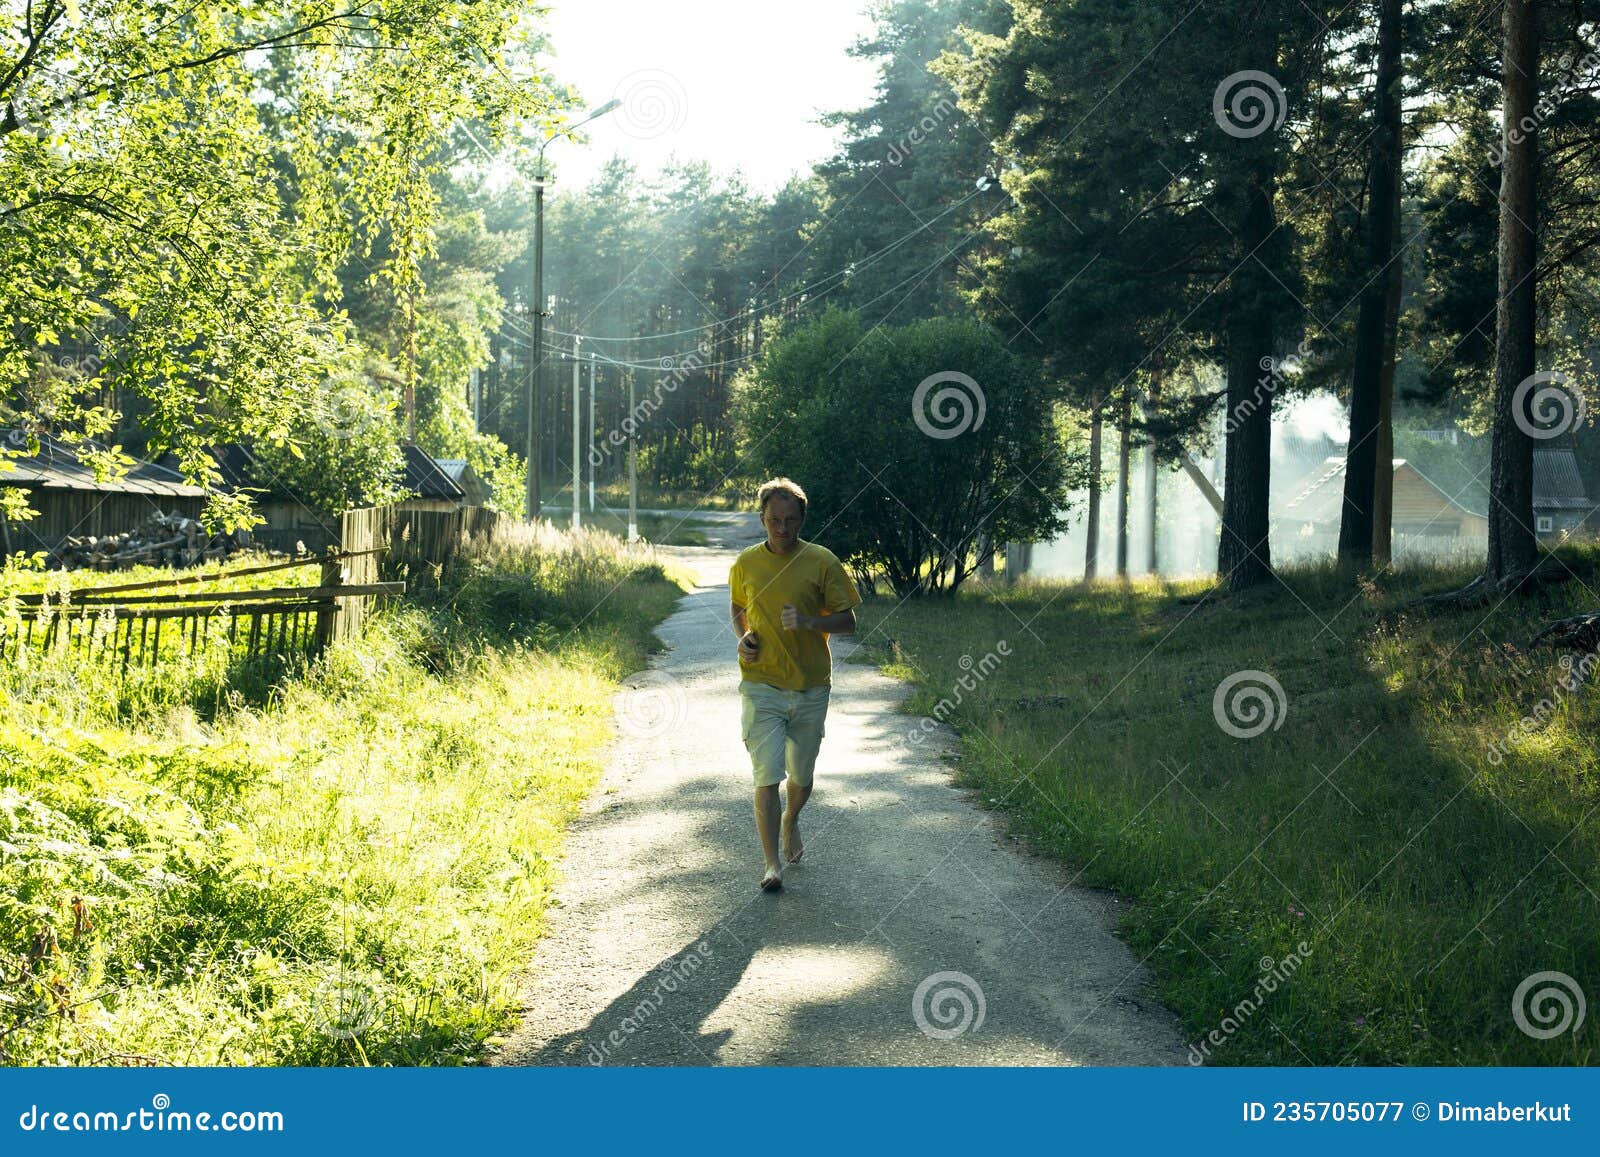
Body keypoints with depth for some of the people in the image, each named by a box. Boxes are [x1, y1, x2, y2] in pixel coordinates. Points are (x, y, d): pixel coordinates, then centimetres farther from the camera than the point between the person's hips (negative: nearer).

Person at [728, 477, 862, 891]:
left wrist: (808, 621, -20)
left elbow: (848, 621, -3)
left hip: (812, 688, 0)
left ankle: (791, 822, 46)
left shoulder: (822, 562, -4)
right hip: (761, 687, 0)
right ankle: (772, 864, -2)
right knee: (766, 776, -10)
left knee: (801, 775, 14)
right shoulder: (745, 564, 1)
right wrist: (743, 637, -1)